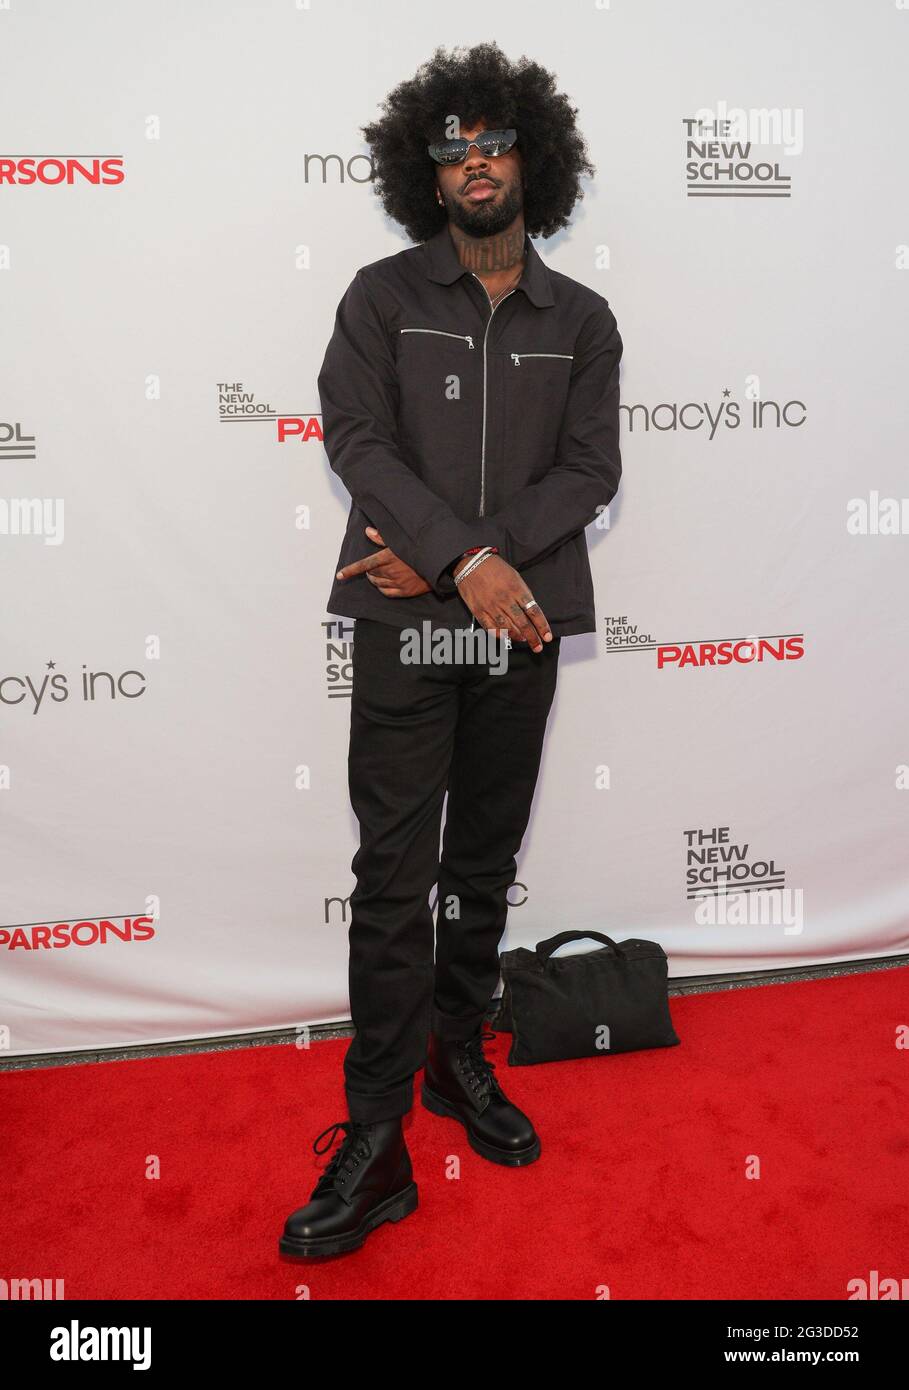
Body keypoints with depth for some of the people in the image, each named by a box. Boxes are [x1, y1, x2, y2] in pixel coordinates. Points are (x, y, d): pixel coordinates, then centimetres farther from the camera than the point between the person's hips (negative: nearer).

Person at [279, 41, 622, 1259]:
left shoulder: (582, 320, 10)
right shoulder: (384, 296, 5)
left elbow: (590, 472, 0)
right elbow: (356, 438, -7)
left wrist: (439, 555, -12)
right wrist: (464, 558, -21)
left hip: (525, 624, 3)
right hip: (407, 624, -2)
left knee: (487, 864, 11)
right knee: (395, 876, -4)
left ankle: (461, 1060, 30)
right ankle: (377, 1139, 4)